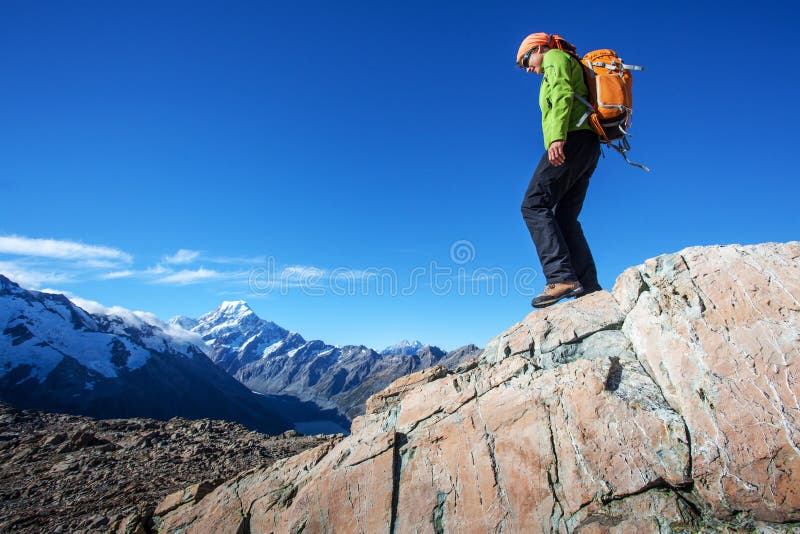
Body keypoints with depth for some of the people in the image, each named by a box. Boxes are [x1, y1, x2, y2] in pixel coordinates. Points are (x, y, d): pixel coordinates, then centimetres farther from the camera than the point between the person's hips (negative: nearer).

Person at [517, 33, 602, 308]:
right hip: (588, 145, 9)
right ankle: (589, 285, -3)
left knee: (535, 205, -17)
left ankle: (561, 278, -28)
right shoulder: (571, 68, 36)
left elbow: (563, 96, -11)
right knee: (565, 217, 4)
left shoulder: (555, 58, 9)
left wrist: (557, 137, -25)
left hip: (572, 139, -9)